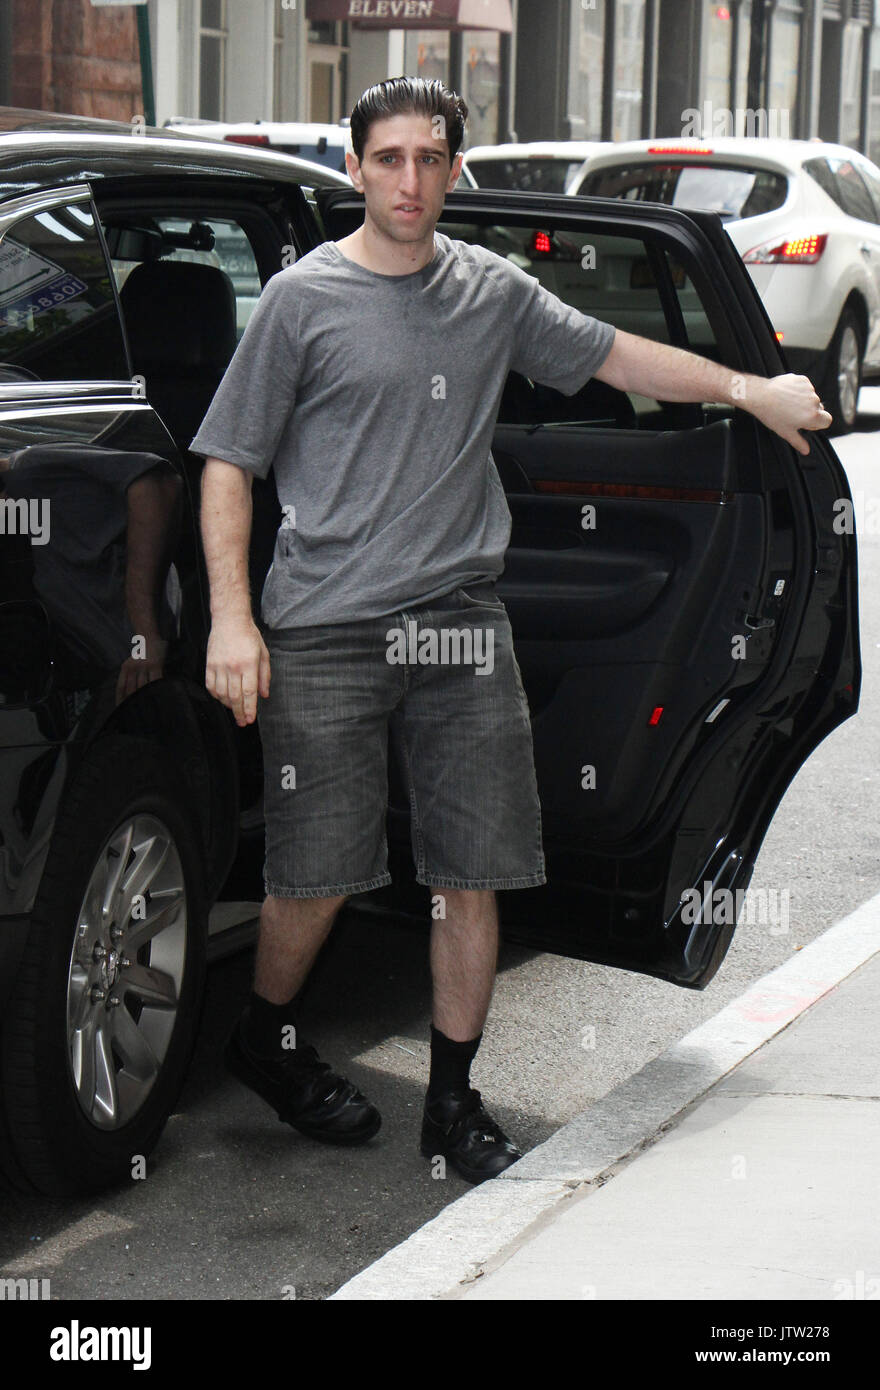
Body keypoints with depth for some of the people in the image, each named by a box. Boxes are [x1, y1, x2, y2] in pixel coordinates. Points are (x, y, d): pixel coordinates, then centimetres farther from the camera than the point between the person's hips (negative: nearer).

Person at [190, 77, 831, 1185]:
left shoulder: (493, 291, 12)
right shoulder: (304, 297, 1)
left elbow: (613, 355, 23)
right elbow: (227, 463, 2)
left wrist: (747, 389, 16)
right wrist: (231, 619, -7)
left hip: (462, 628, 4)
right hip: (323, 633, -3)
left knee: (473, 876, 3)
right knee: (316, 876, -2)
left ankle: (453, 1102, 15)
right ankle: (264, 1041, 26)